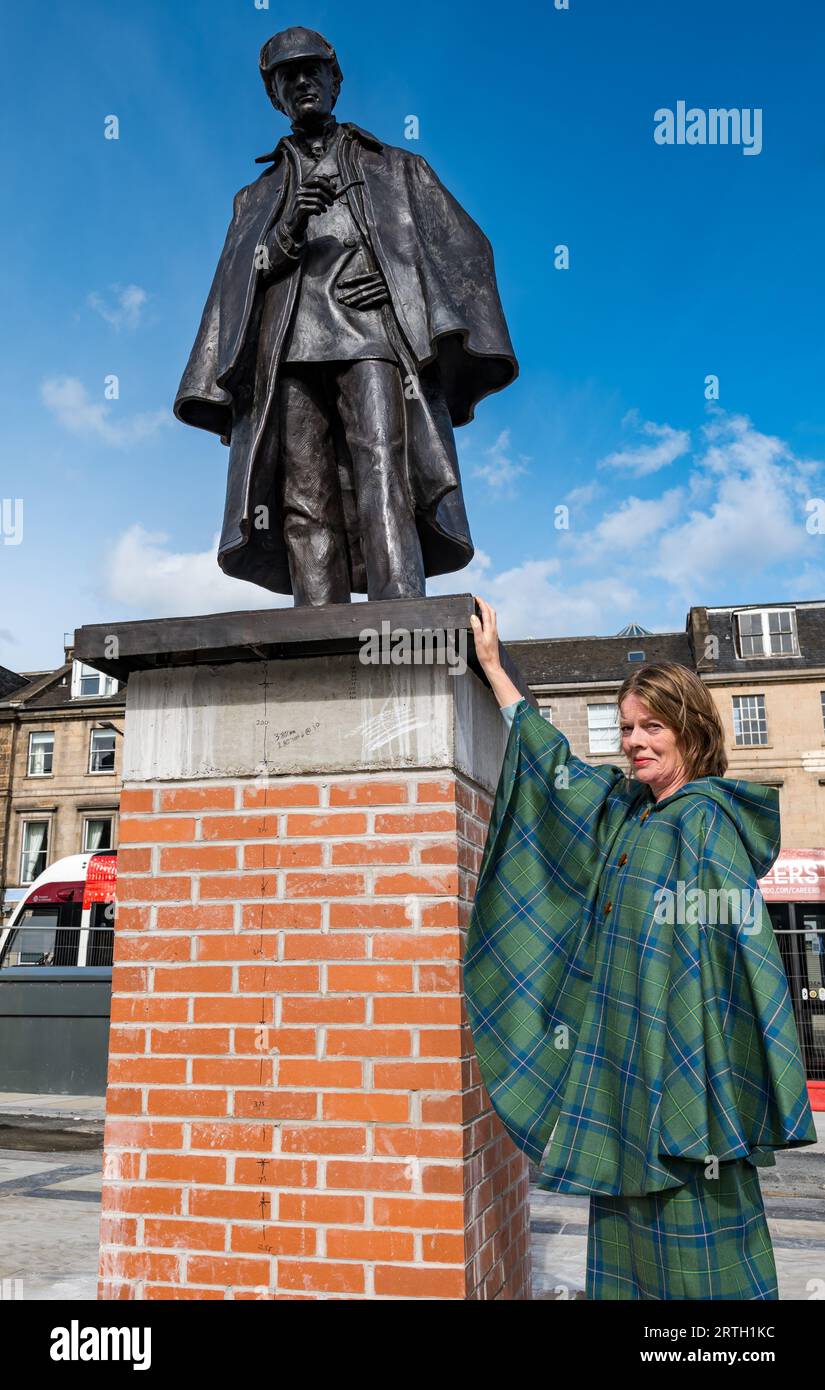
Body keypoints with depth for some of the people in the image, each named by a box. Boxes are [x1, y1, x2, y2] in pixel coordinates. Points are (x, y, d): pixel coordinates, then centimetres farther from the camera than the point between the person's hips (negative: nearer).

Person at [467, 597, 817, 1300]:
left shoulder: (706, 820, -11)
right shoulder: (623, 809, 11)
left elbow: (736, 941, -18)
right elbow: (554, 761, 22)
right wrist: (493, 665, 26)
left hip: (680, 1054, -8)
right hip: (620, 1056, 8)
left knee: (691, 1223, 1)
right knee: (628, 1224, 15)